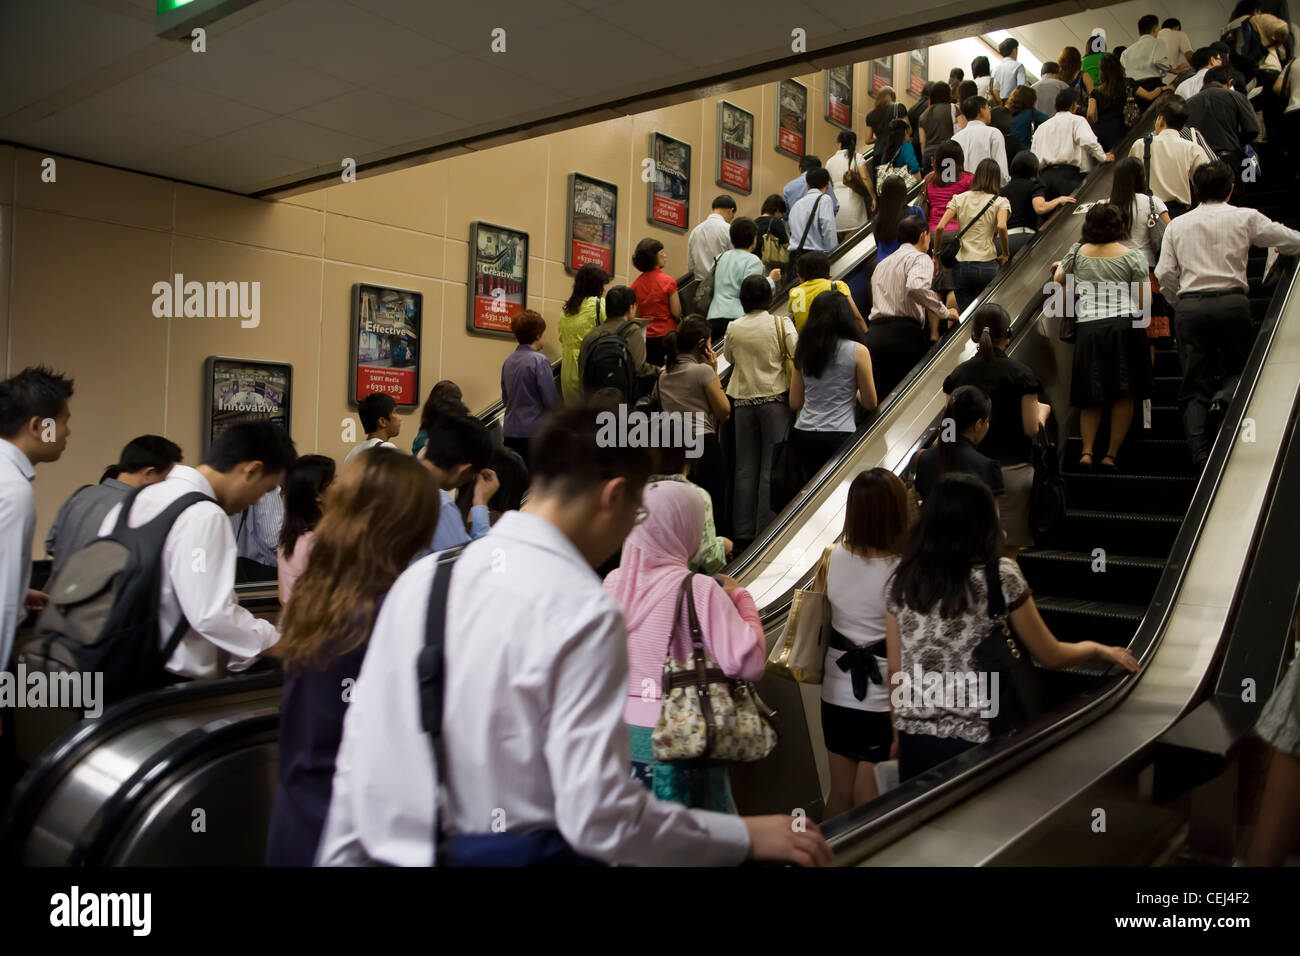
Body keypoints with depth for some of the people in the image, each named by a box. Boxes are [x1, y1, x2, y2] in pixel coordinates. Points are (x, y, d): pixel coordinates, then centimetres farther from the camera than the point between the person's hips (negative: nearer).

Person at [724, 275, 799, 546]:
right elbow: (799, 354, -14)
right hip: (775, 399, -2)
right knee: (771, 467, 2)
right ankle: (766, 531, 3)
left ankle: (743, 532, 13)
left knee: (745, 468, 9)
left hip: (743, 401, 3)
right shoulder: (781, 324, -7)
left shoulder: (733, 329, 1)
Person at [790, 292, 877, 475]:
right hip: (839, 437, -4)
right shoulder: (858, 351, -4)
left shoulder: (803, 351, 7)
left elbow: (795, 403, 12)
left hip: (802, 434, 4)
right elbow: (870, 403, 3)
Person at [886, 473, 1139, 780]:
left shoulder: (902, 580, -2)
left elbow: (895, 668, 5)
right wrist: (1096, 649, 18)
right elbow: (1051, 657, -1)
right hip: (976, 740, -3)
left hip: (914, 737, 3)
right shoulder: (1000, 577, -12)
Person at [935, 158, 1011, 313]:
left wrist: (937, 253, 8)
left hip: (961, 266, 2)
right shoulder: (1000, 202, 2)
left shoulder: (959, 199, 8)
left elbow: (940, 227, -3)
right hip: (987, 265, -2)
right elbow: (1001, 226, -17)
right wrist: (1005, 254, -4)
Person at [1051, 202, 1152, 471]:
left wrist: (1060, 266, 45)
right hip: (1124, 326, -2)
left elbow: (1058, 279, 25)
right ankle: (1111, 455, 1)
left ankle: (1087, 451, -4)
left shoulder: (1078, 252, 6)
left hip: (1088, 328, 2)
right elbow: (1144, 302, -2)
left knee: (1091, 397, 10)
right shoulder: (1133, 255, 1)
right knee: (1124, 394, 5)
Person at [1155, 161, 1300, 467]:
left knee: (1195, 385, 1)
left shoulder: (1177, 225, 12)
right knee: (1236, 376, 11)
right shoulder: (1245, 218, 7)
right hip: (1231, 303, -1)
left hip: (1189, 307, 1)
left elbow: (1165, 273, 4)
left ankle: (1199, 451, -12)